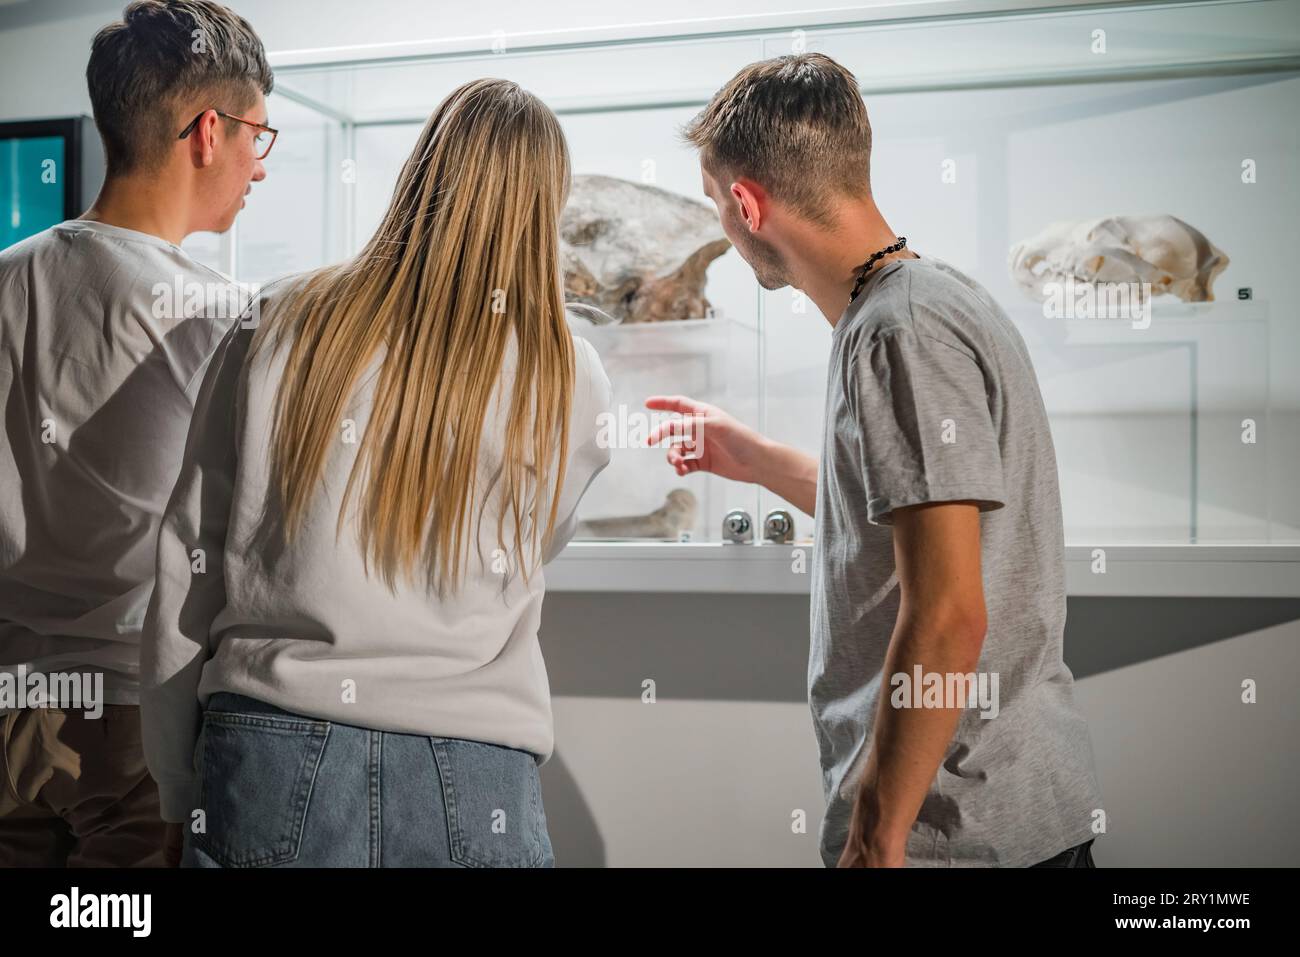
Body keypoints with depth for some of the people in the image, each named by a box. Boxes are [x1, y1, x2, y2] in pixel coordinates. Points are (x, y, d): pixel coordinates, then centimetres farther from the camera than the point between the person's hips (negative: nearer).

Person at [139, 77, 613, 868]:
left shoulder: (283, 325, -1)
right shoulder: (572, 383, -1)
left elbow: (188, 562, 1)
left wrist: (182, 795, 9)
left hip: (274, 763, 1)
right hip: (470, 787, 0)